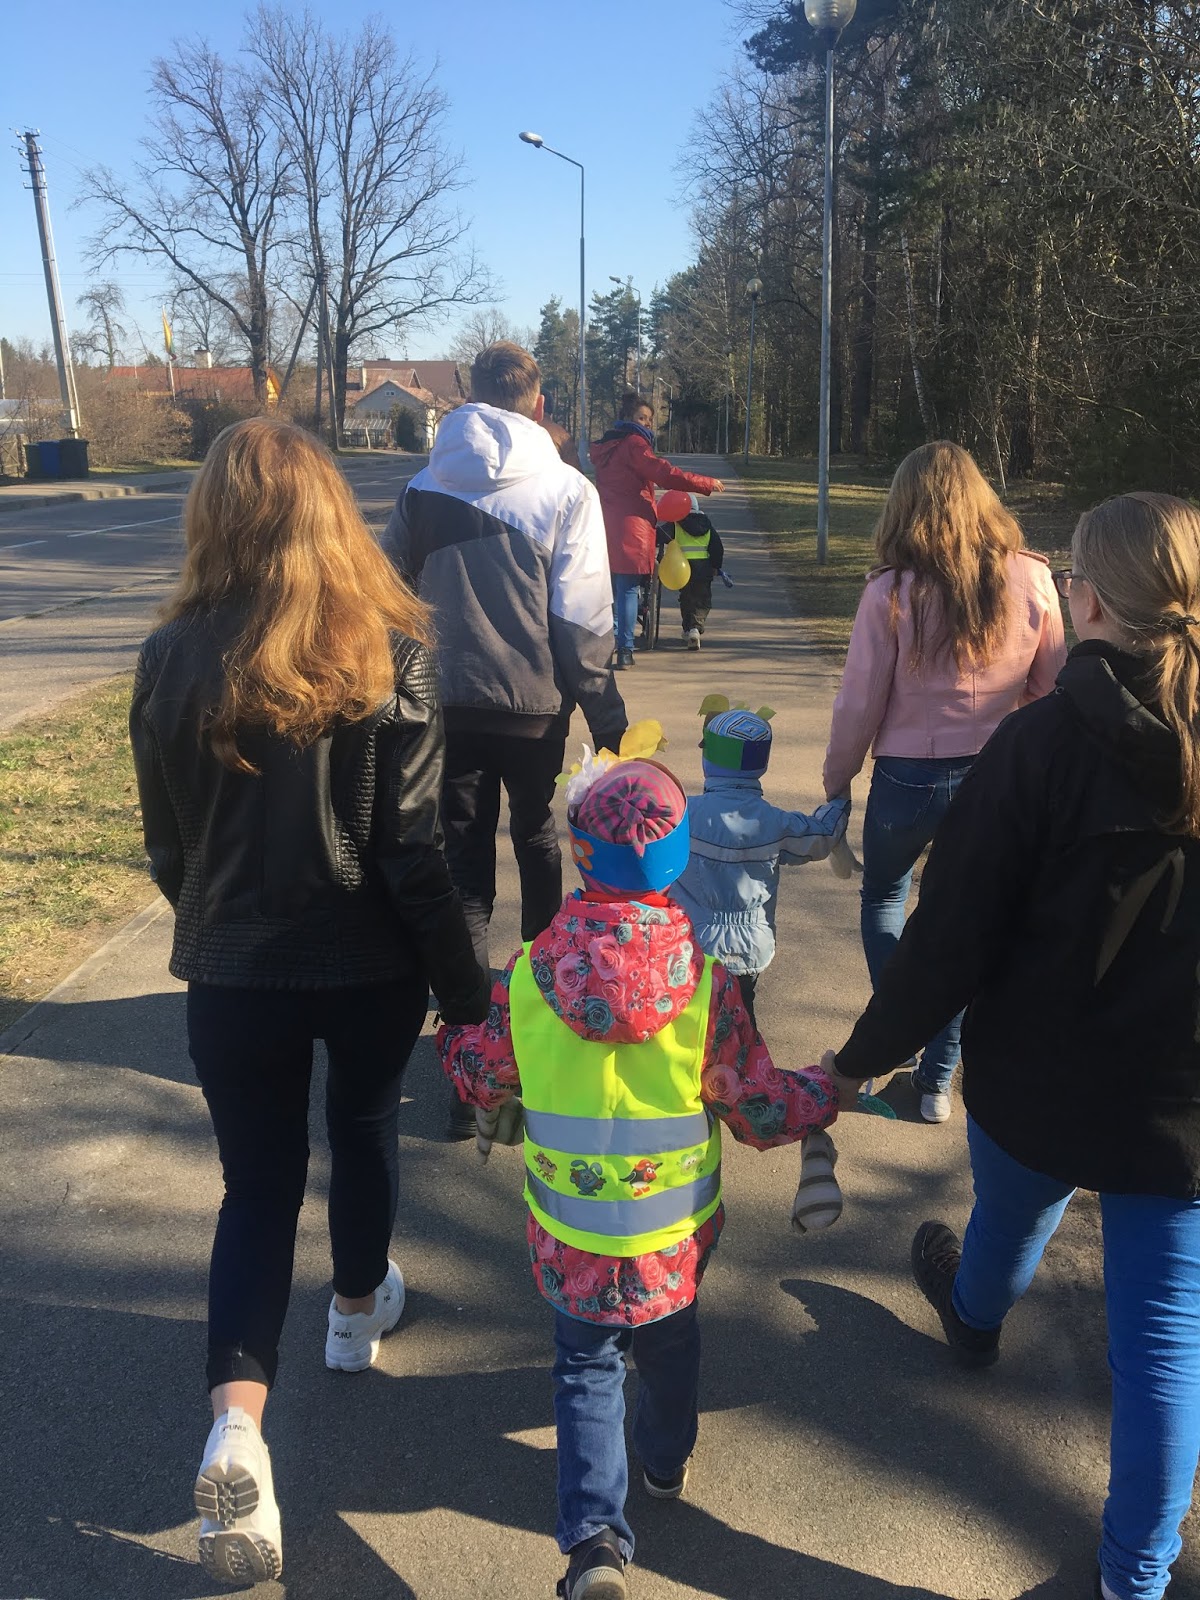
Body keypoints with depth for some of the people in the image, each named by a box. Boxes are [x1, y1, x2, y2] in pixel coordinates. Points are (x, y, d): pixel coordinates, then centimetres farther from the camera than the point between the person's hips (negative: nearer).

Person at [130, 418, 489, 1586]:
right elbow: (413, 849, -14)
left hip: (232, 972, 1)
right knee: (363, 1130, 25)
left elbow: (166, 843, 1)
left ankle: (236, 1420, 0)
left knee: (256, 1182, 15)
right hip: (370, 964, 0)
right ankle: (358, 1308, 47)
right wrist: (463, 985, -3)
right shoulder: (389, 657, -16)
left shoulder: (172, 659, -10)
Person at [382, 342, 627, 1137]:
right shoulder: (566, 490, -5)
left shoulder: (424, 488, 4)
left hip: (445, 706, 2)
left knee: (461, 875, 4)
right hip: (533, 706, -1)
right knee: (540, 843, 22)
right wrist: (605, 711, -3)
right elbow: (581, 616, -9)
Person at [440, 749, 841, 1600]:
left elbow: (482, 1078, -2)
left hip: (569, 1237, 0)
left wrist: (455, 1024, 19)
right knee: (671, 1342, 29)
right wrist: (831, 1090, 8)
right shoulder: (706, 983, -21)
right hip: (676, 1234, 1)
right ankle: (668, 1462, 52)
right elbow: (758, 1108, -11)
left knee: (587, 1369, 20)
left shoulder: (530, 974, -17)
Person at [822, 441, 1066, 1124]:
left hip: (908, 779, -2)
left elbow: (860, 705, -9)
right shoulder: (1032, 579, -9)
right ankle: (938, 1077, 26)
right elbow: (1053, 686, 2)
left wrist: (838, 781, 6)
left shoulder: (891, 592, -16)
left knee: (883, 899, 25)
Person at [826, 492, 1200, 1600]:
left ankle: (974, 1316, 63)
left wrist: (866, 1053, -6)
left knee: (1011, 1217, 31)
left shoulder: (1041, 742, -20)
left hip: (1040, 1085, -1)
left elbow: (953, 937, -18)